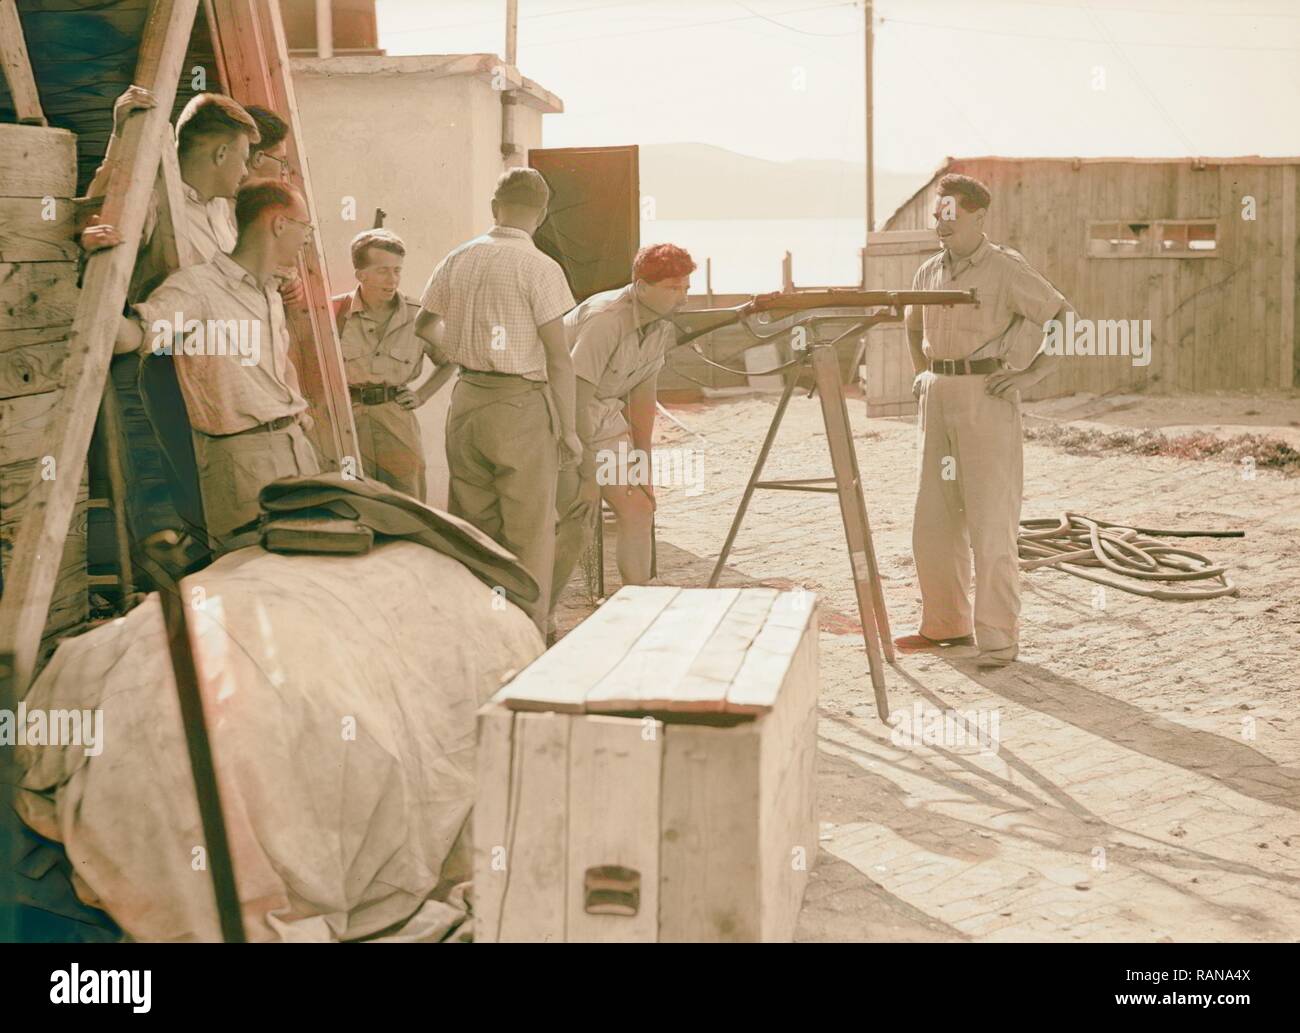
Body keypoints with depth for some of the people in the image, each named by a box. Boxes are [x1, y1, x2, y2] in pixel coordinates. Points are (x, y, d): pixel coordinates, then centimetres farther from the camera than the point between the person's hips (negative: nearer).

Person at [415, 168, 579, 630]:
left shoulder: (458, 259, 7)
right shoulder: (539, 268, -10)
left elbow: (423, 326, 20)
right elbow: (558, 357, -11)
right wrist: (568, 428, -6)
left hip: (467, 401, 6)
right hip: (521, 404, -6)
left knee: (472, 526, 13)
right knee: (530, 531, 2)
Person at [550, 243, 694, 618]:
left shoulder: (662, 327, -1)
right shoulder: (607, 318, -27)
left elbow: (642, 394, 8)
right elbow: (577, 393, -28)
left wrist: (644, 465, 9)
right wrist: (587, 469, -24)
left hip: (603, 414, 8)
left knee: (638, 509, 3)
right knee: (578, 521, -14)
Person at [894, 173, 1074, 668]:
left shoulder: (1006, 268, -6)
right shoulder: (929, 271, 12)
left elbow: (1066, 318, -8)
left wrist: (1031, 374, -14)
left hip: (986, 398, -7)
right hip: (938, 397, 7)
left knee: (990, 520, -7)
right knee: (933, 519, 9)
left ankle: (998, 638, -2)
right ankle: (945, 624, 21)